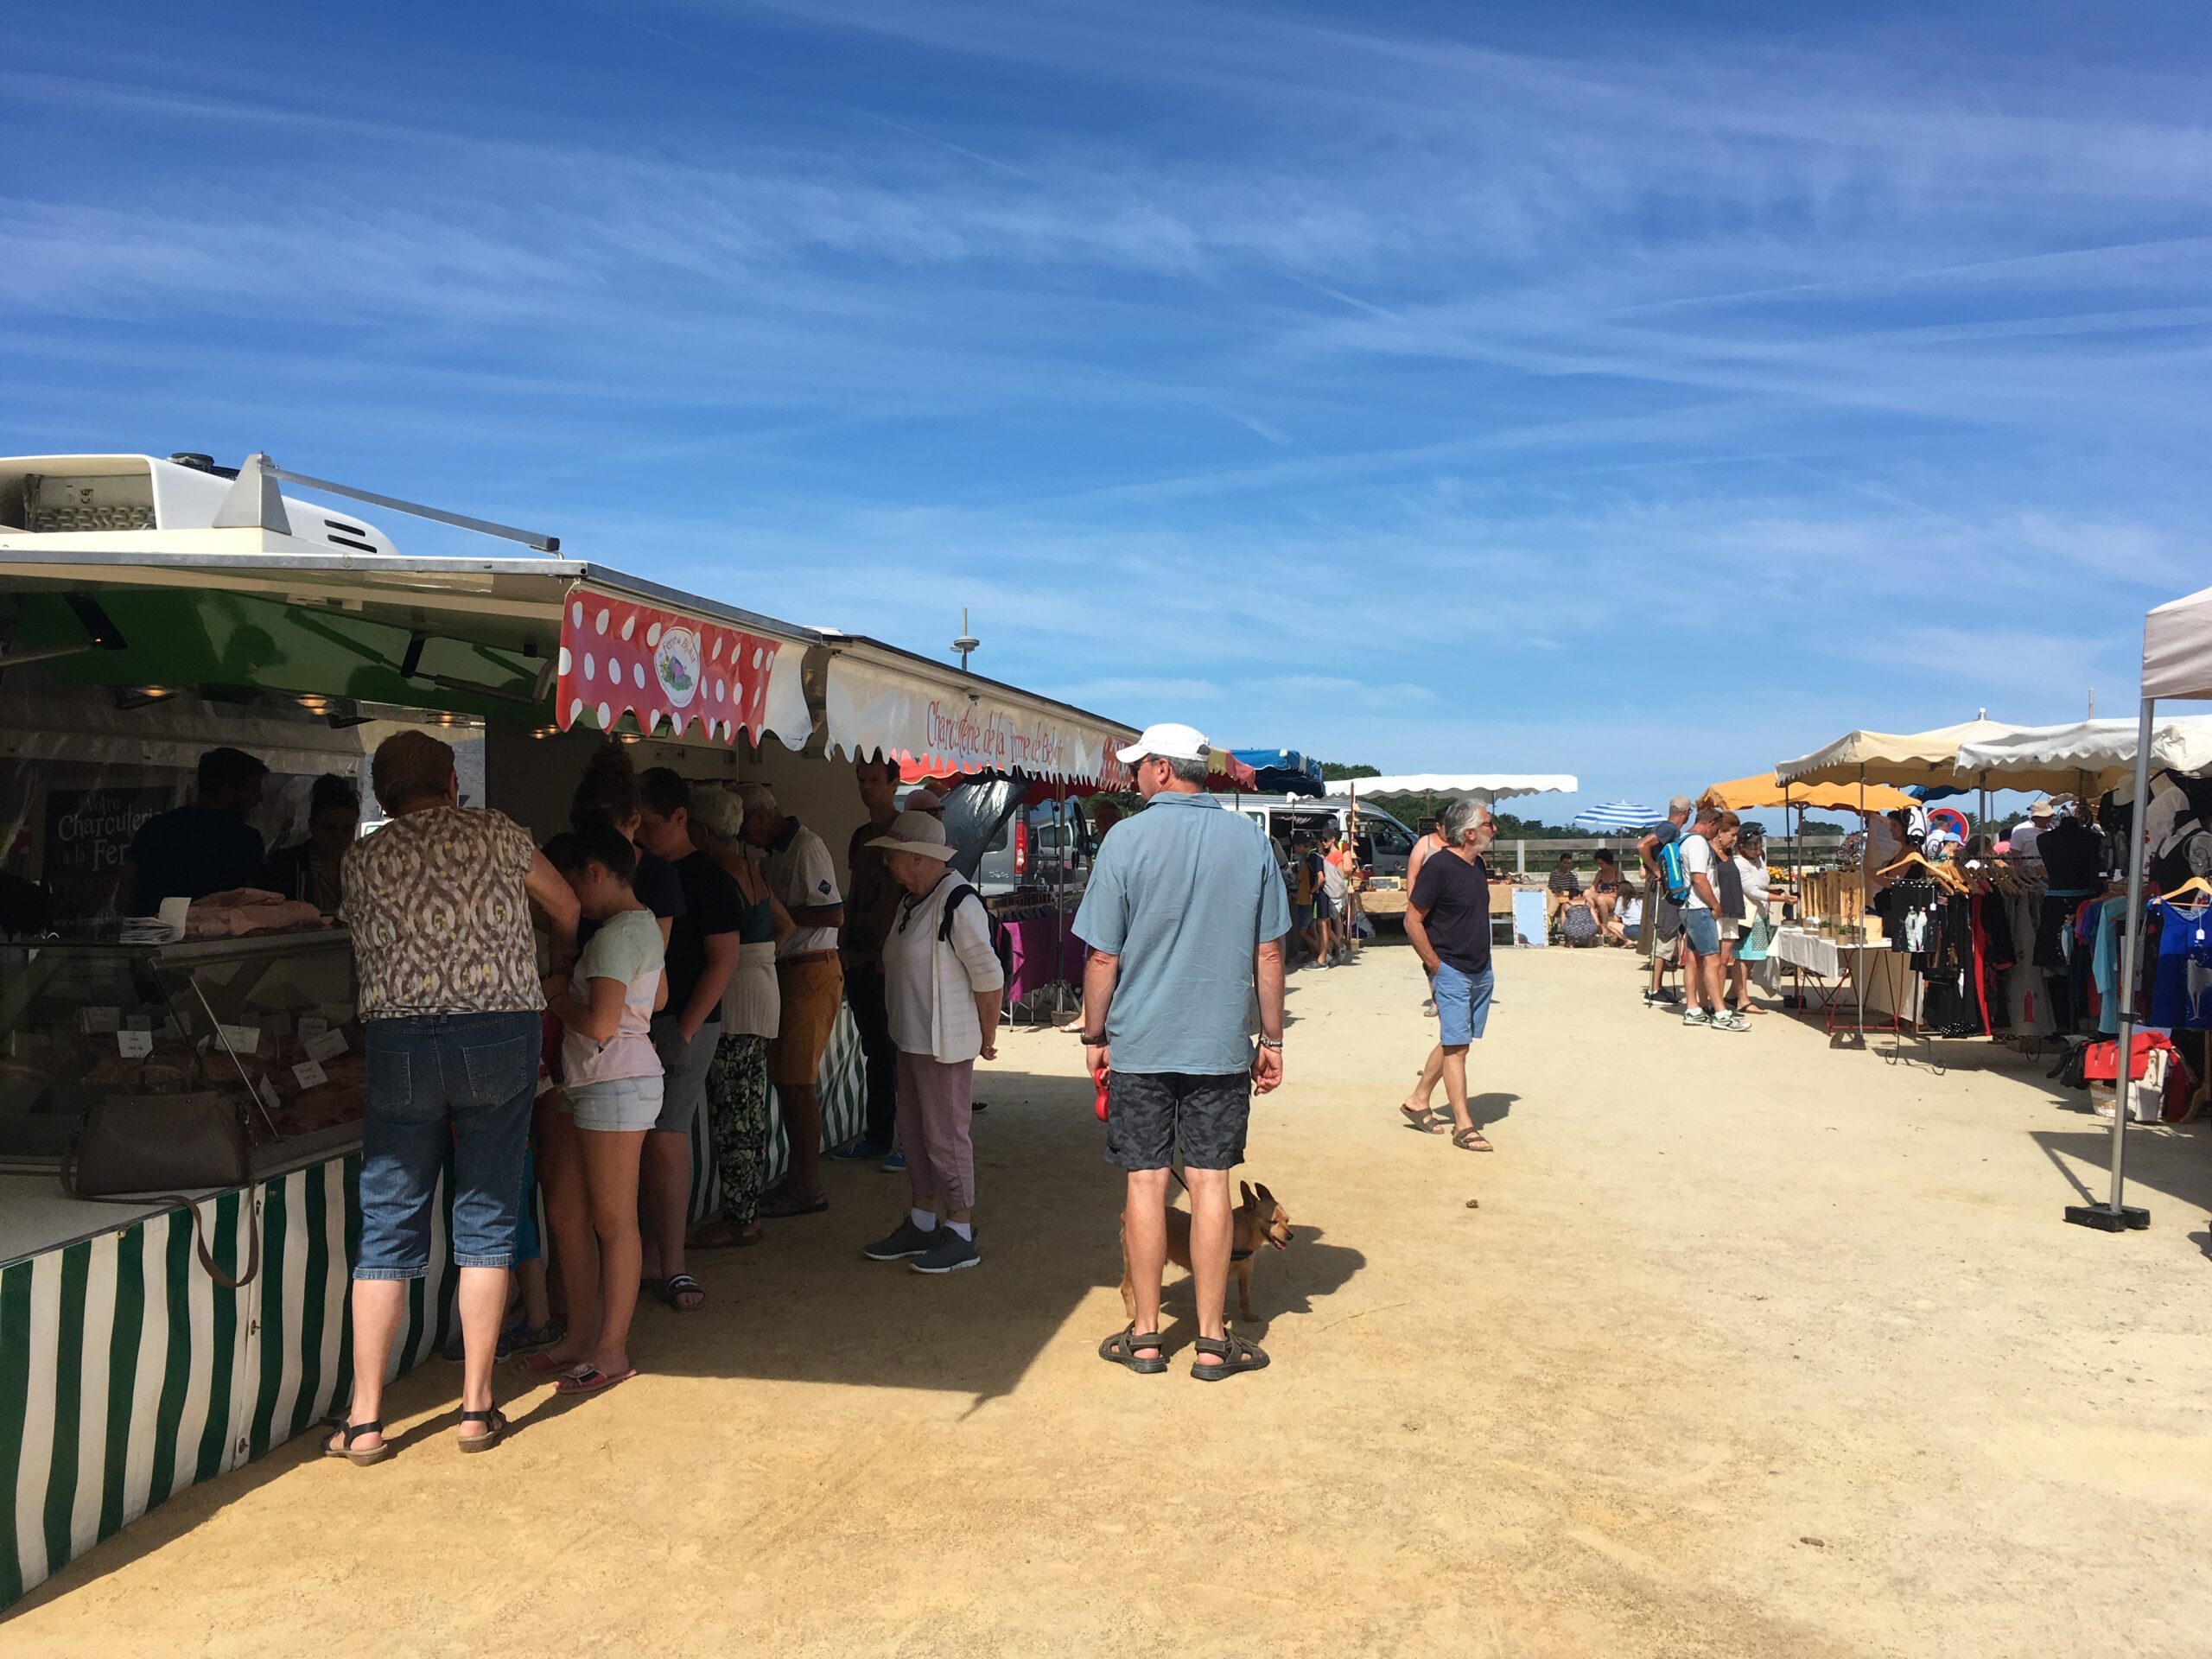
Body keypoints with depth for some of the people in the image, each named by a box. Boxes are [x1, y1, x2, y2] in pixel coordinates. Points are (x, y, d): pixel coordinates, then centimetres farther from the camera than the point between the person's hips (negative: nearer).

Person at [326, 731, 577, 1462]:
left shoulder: (361, 857, 10)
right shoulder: (494, 831, 7)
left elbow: (366, 946, 15)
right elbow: (565, 906, 21)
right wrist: (564, 953, 43)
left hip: (398, 1042, 1)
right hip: (501, 1033, -1)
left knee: (386, 1232, 8)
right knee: (485, 1225, 8)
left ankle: (365, 1420, 12)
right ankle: (476, 1406, 13)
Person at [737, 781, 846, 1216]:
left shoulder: (805, 847, -13)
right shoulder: (778, 850, 17)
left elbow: (834, 914, -21)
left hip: (811, 972, -10)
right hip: (788, 972, 10)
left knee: (798, 1082, -7)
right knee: (784, 1079, 12)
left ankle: (809, 1187, 0)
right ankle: (798, 1177, 20)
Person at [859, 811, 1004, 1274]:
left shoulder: (958, 902, -19)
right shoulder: (912, 899, 10)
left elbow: (989, 975, -18)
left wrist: (987, 1038, -12)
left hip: (945, 1044, -10)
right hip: (912, 1039, 10)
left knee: (945, 1135, -1)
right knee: (914, 1130, 17)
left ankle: (962, 1235, 11)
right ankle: (922, 1223, 30)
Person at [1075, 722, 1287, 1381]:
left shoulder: (1127, 839, -8)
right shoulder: (1249, 838, 1)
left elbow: (1103, 957, -6)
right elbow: (1268, 953, 3)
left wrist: (1094, 1036, 5)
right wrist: (1272, 1039, 10)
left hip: (1140, 1044, -2)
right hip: (1221, 1044, 2)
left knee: (1145, 1182, 6)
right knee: (1210, 1182, 6)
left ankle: (1145, 1334, 16)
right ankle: (1212, 1340, 12)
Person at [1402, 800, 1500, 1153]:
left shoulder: (1478, 864, 8)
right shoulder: (1440, 866, -17)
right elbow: (1412, 921, -16)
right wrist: (1436, 967, -14)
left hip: (1480, 970, 8)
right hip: (1451, 972, -8)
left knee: (1453, 1043, 14)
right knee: (1456, 1046, -5)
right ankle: (1464, 1127, -1)